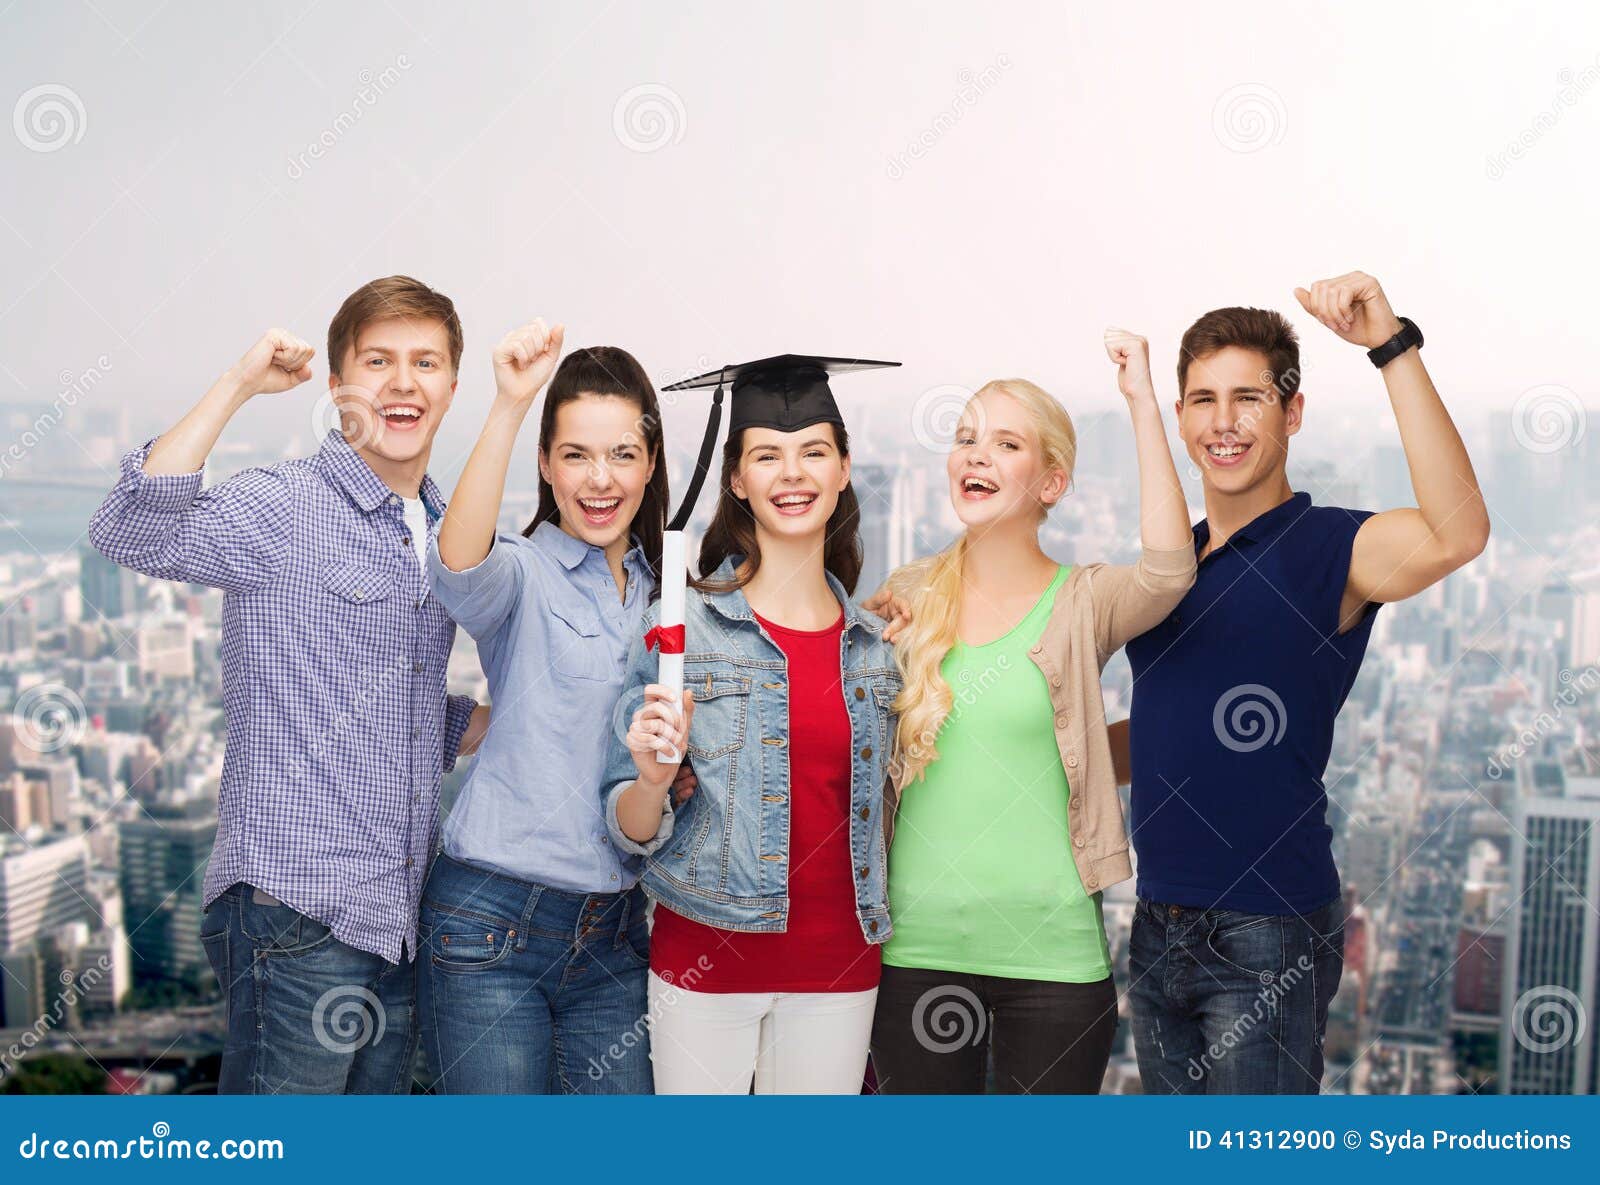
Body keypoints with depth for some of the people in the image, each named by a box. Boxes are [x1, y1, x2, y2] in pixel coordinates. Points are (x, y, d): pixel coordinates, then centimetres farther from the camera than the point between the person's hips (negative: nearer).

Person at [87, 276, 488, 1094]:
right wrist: (239, 383, -25)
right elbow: (131, 533, -26)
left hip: (397, 924, 8)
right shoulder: (283, 510, -7)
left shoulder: (444, 535, 16)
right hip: (297, 915, -7)